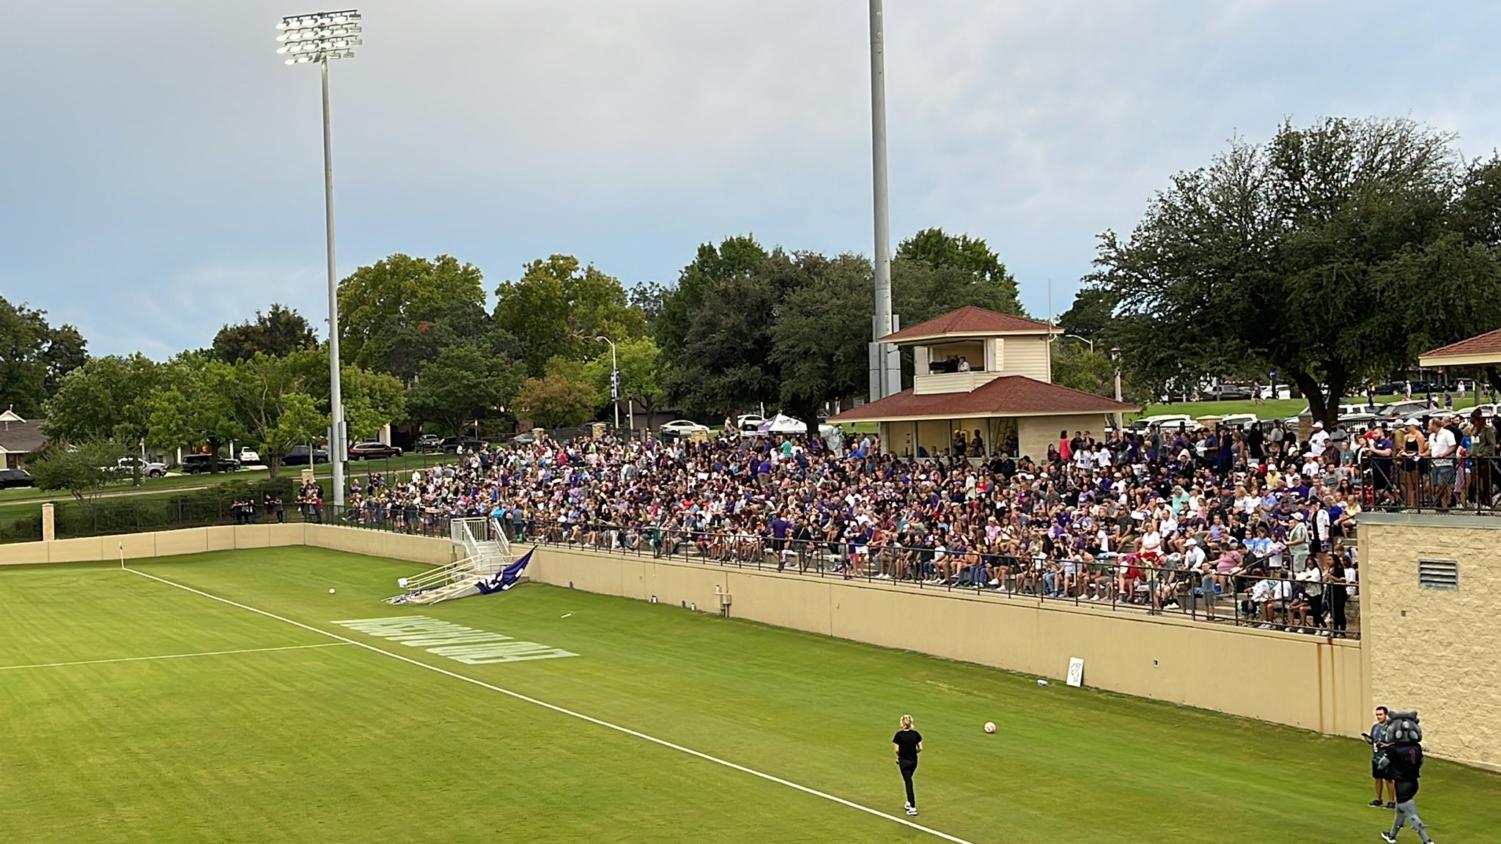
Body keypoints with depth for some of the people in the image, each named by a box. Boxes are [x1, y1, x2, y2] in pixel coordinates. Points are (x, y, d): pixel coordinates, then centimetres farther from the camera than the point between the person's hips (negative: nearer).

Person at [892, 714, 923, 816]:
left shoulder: (899, 734, -15)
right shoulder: (916, 734, -5)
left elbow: (897, 750, -15)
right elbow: (920, 748, -5)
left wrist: (898, 757, 4)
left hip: (904, 761, -4)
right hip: (914, 760, 4)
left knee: (908, 782, 0)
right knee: (908, 780, 25)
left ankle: (913, 808, -4)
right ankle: (909, 802, 30)